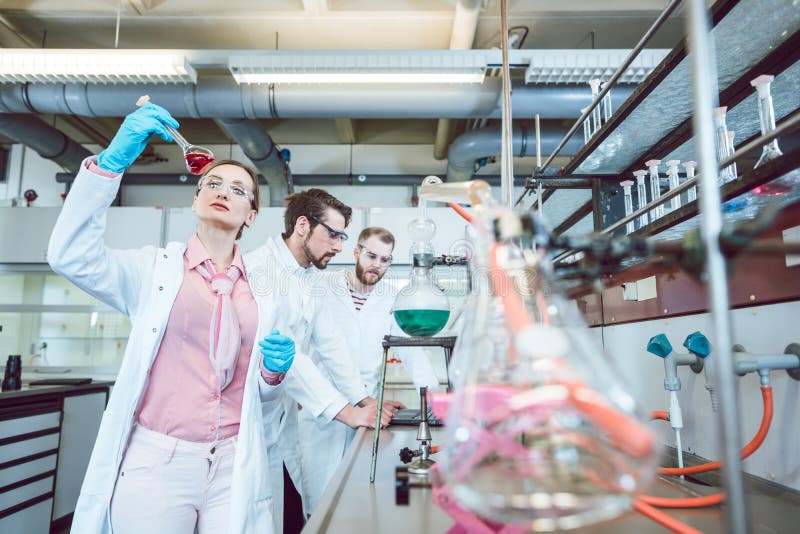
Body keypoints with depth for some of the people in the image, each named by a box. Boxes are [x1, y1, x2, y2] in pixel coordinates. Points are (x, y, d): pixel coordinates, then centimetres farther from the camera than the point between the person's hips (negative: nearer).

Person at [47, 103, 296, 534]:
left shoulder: (262, 290, 7)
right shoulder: (157, 268, 2)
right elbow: (71, 255, -17)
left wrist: (273, 373, -9)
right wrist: (112, 161, -23)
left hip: (234, 469, 2)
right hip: (155, 461, -2)